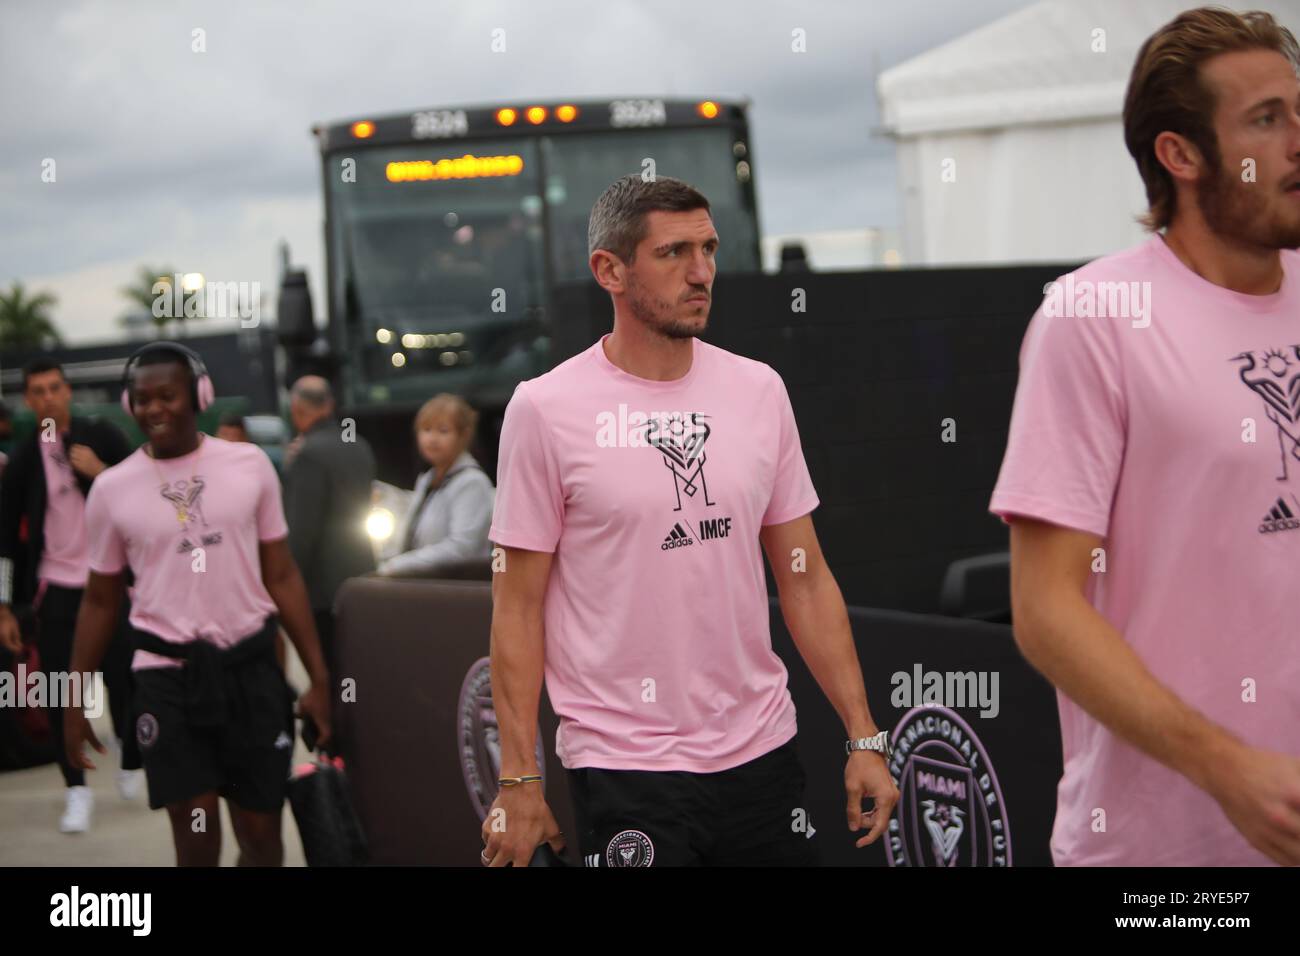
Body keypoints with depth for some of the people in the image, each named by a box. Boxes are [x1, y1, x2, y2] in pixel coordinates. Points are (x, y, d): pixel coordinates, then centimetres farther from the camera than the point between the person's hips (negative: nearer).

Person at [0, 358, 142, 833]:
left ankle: (130, 759, 26)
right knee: (60, 692, 0)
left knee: (123, 682, 0)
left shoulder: (101, 437, -1)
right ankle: (76, 789, 12)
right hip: (54, 588, 1)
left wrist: (100, 472, -15)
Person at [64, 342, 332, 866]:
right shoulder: (112, 489, 0)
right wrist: (76, 701, 7)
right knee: (197, 843, -5)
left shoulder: (250, 464, 0)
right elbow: (100, 601, 9)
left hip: (251, 668, 1)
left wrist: (318, 677, 2)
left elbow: (282, 576, 5)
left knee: (262, 838, 7)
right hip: (168, 676, -1)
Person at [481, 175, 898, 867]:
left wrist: (864, 737, 4)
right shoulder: (544, 410, -7)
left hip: (763, 754, 4)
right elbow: (518, 608, -5)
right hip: (621, 770, -4)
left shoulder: (759, 391, 5)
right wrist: (518, 781, -8)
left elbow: (804, 580, 8)